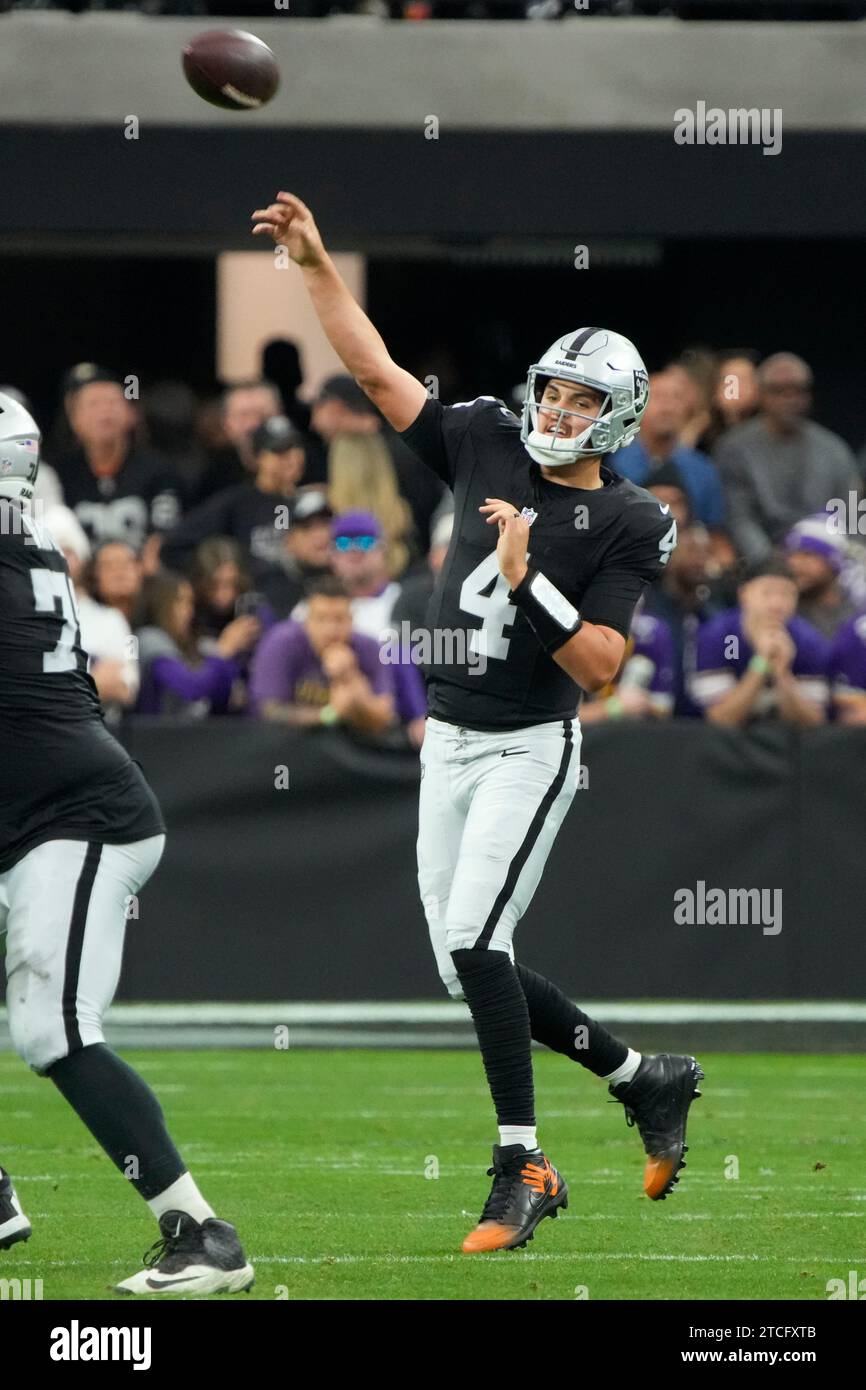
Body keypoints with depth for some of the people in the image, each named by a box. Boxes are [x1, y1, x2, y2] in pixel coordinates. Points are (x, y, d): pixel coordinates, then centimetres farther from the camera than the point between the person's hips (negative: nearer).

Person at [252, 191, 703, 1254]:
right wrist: (316, 265, -2)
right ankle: (646, 1081, 24)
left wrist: (523, 575, -24)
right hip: (448, 740, 6)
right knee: (466, 965, 7)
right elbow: (378, 373, 5)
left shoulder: (626, 525, -9)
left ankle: (522, 1168, -13)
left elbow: (598, 665, -17)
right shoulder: (487, 447, 5)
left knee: (473, 941, -20)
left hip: (529, 748, -6)